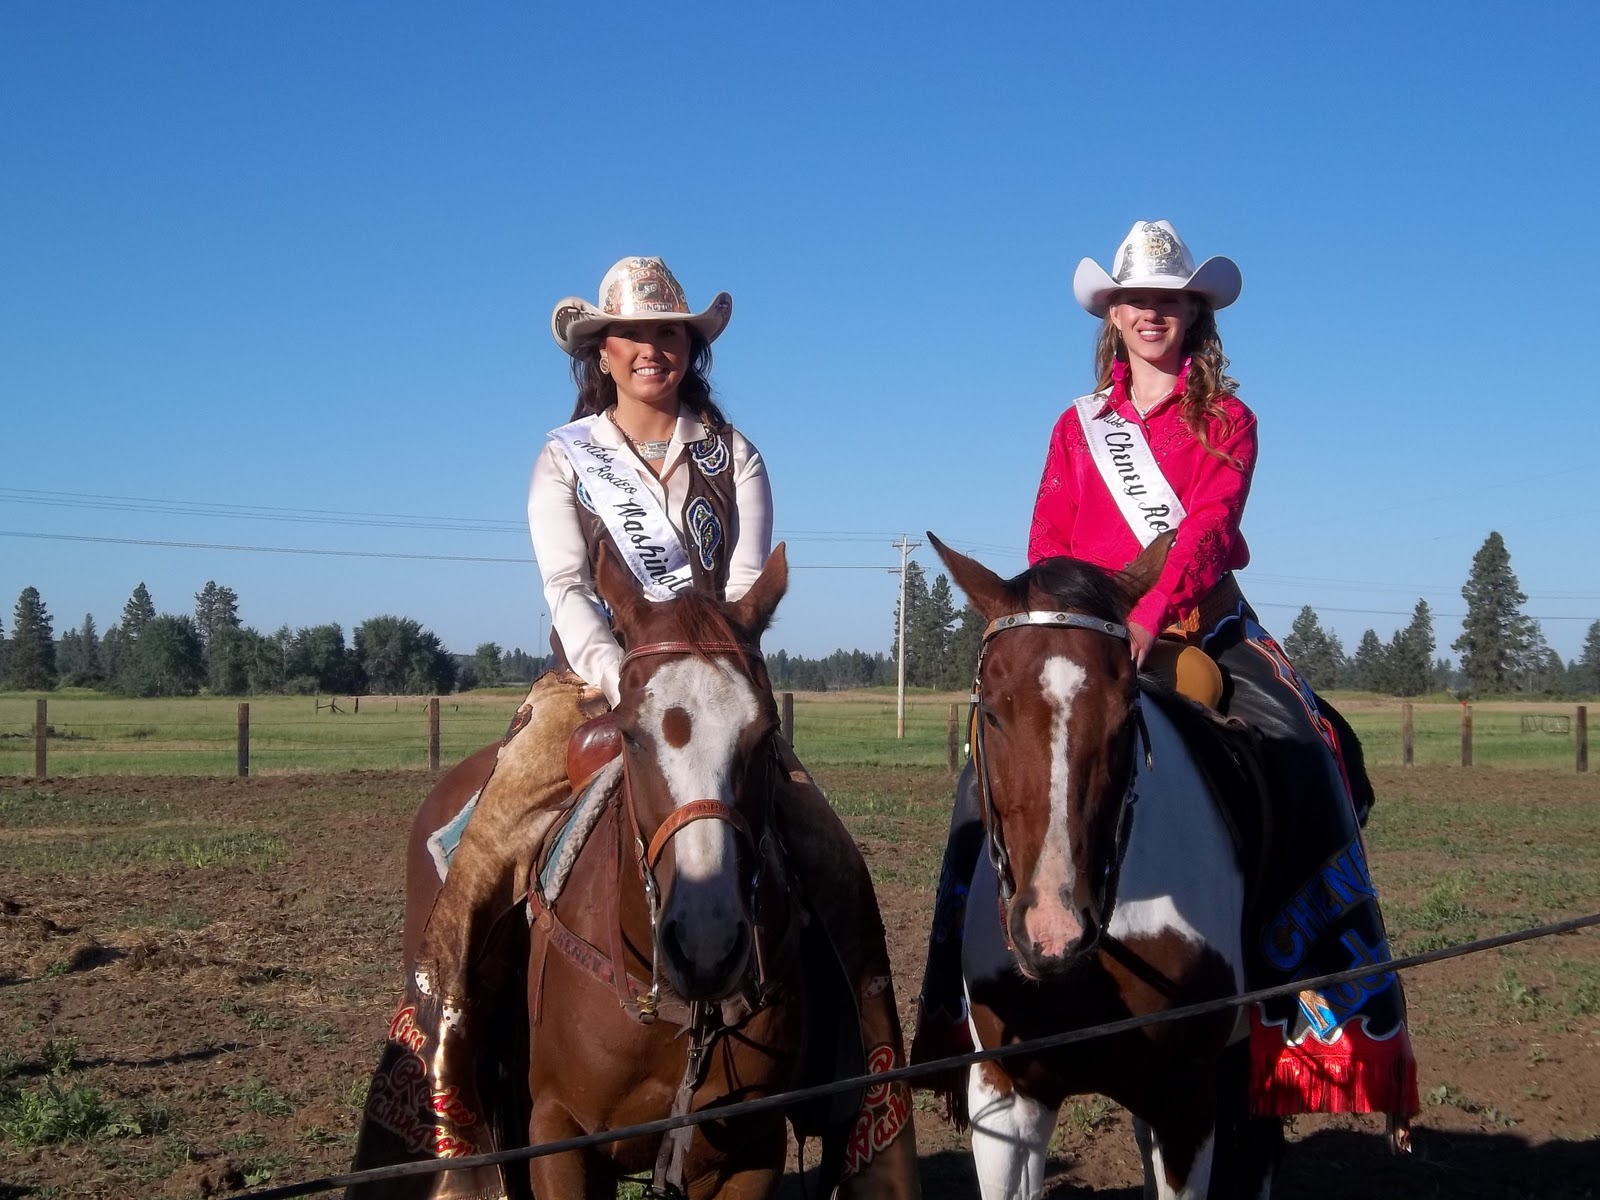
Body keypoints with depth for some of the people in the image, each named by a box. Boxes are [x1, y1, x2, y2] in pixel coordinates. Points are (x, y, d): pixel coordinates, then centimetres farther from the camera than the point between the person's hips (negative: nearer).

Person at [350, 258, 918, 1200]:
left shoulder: (736, 458, 9)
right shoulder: (564, 463, 7)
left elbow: (747, 587, -2)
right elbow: (568, 590, -7)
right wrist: (624, 678, -24)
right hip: (592, 688, -1)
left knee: (828, 860, -17)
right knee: (486, 860, -23)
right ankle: (441, 1103, -13)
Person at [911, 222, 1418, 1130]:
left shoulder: (1226, 421, 6)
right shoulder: (1078, 427, 16)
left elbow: (1210, 523, -11)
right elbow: (1048, 545, 8)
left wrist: (1155, 612, -29)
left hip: (1205, 629, -2)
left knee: (1303, 759, -25)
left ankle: (1328, 995, -17)